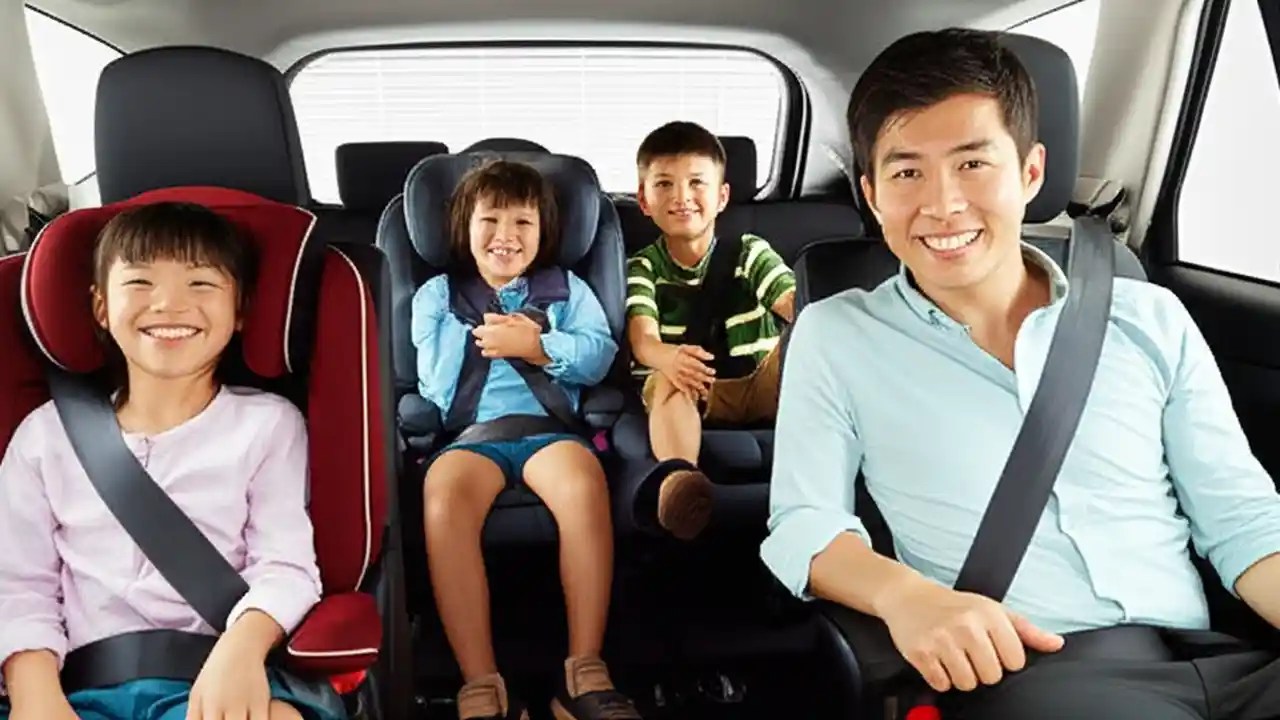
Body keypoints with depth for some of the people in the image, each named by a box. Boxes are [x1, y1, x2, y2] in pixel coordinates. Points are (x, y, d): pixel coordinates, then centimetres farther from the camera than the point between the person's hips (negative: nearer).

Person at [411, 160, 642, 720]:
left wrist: (539, 347, -7)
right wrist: (489, 339, 7)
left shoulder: (566, 288, 22)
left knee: (584, 483, -36)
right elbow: (436, 384, 11)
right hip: (471, 435, 0)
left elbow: (599, 355, 6)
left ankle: (585, 673, -27)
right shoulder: (436, 295, 22)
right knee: (443, 500, -35)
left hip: (548, 429, 0)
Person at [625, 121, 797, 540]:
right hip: (692, 392, -1)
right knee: (669, 380, -35)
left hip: (763, 385, 2)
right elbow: (642, 340, -15)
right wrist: (669, 358, -41)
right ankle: (677, 475, -60)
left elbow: (797, 305, -11)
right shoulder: (642, 268, 4)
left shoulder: (750, 252, 6)